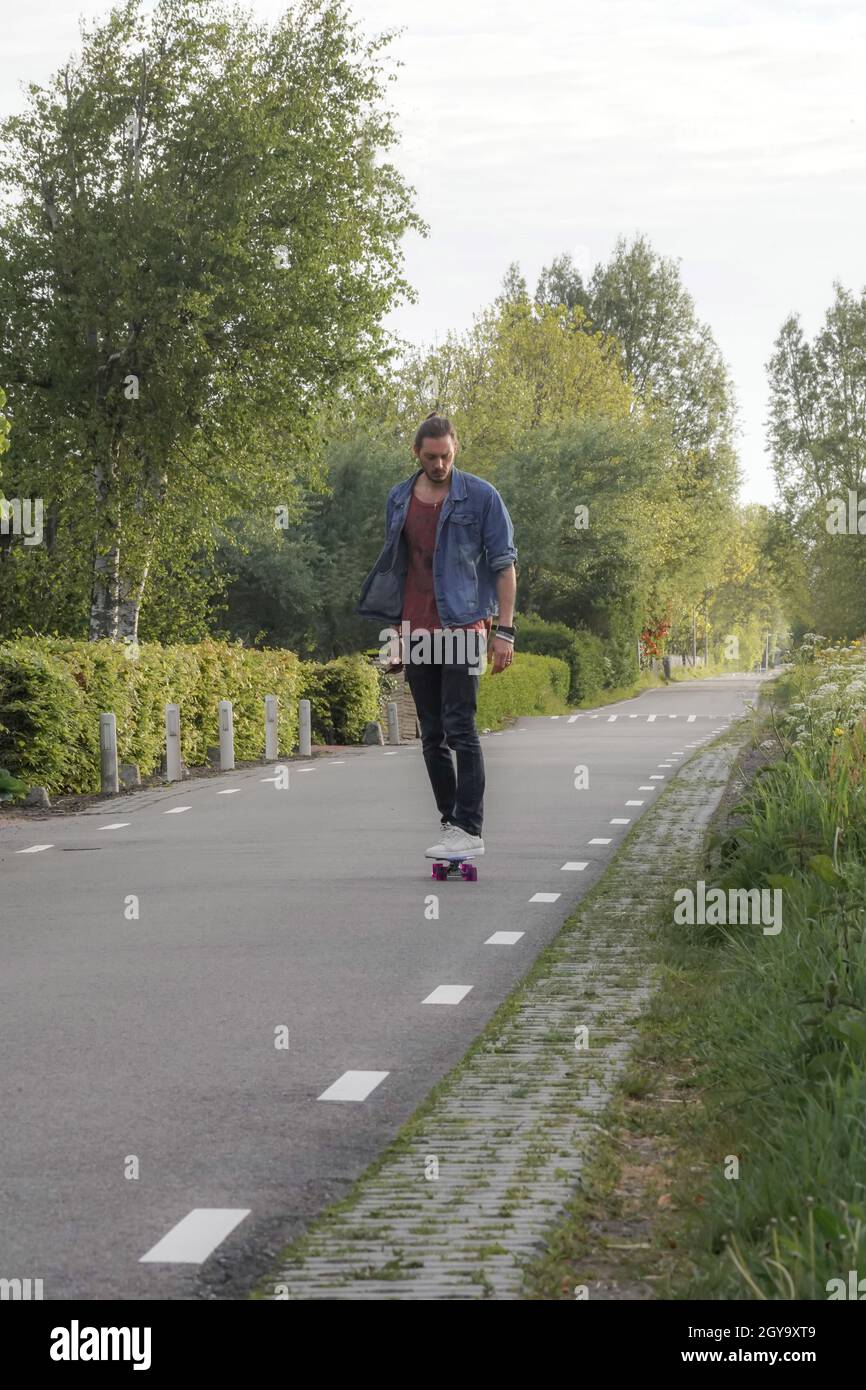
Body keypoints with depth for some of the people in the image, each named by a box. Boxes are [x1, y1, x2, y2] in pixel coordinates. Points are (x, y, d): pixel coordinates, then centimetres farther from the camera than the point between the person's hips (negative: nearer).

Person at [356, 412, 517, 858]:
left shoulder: (480, 496, -4)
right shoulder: (398, 499, 11)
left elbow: (504, 565, -4)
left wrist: (504, 630, -10)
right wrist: (397, 628, 16)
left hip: (462, 628, -5)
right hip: (417, 633, 5)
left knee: (460, 729, -12)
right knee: (432, 736, 8)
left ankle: (470, 829, -11)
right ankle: (449, 821, 16)